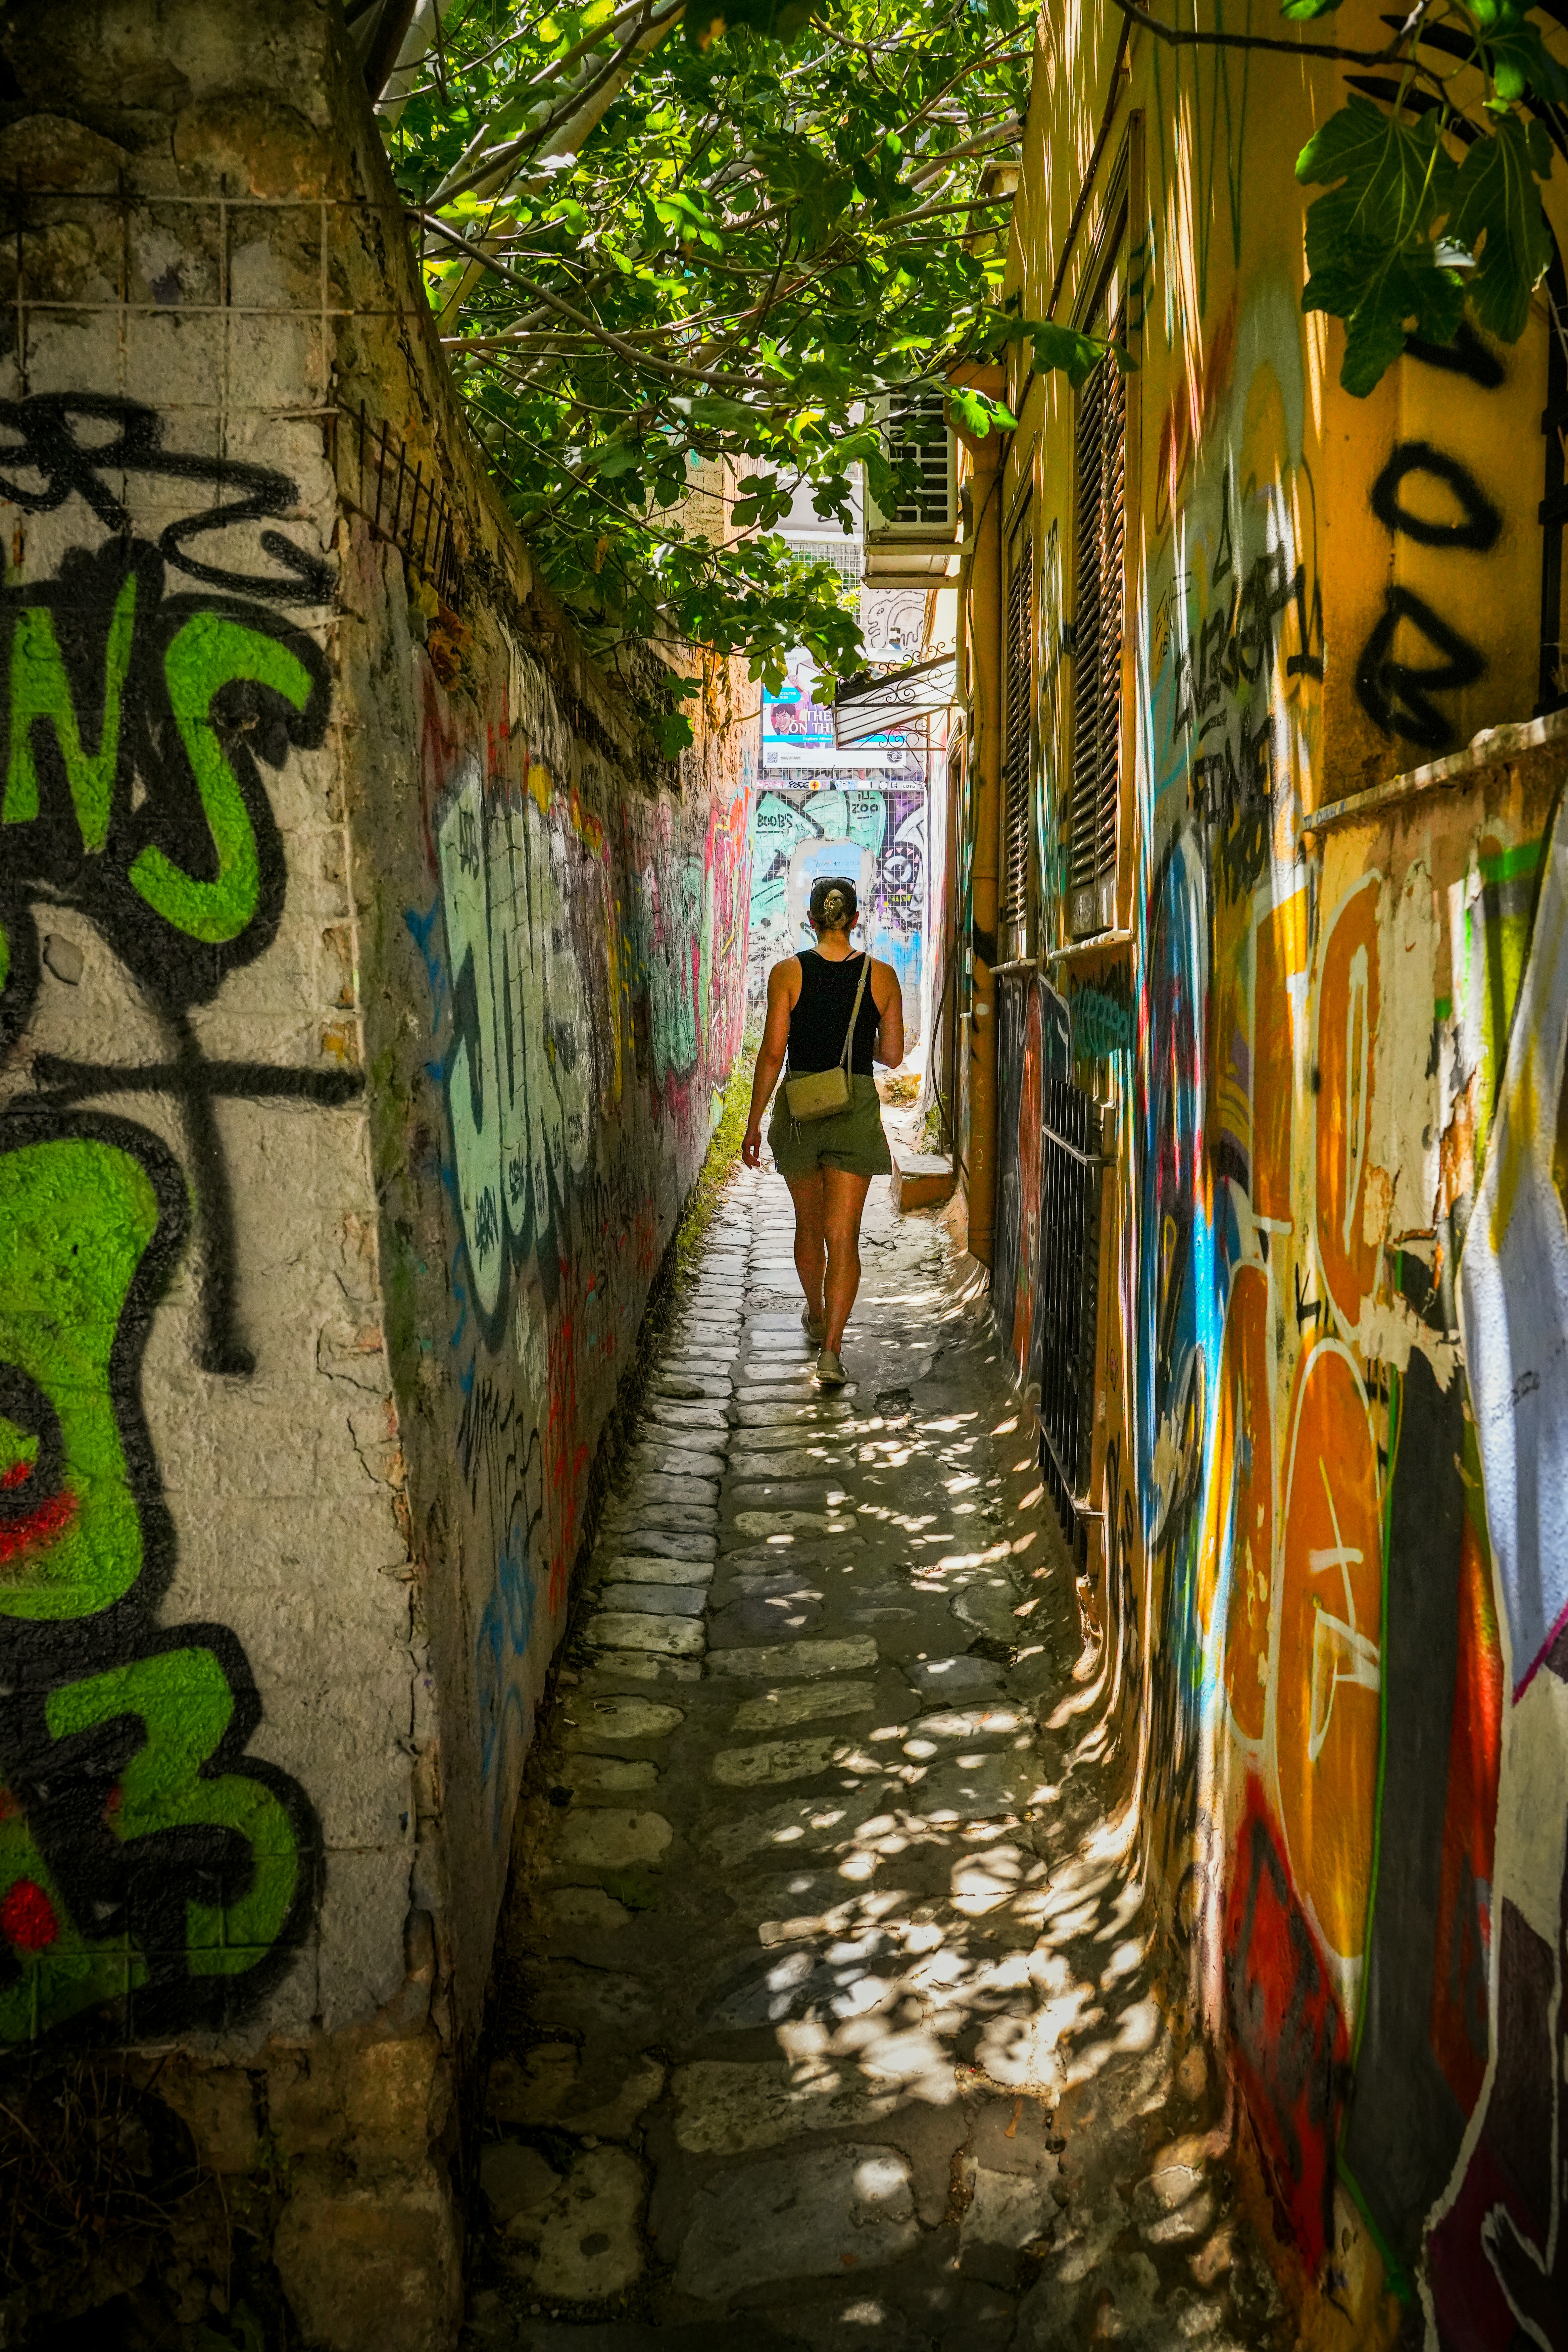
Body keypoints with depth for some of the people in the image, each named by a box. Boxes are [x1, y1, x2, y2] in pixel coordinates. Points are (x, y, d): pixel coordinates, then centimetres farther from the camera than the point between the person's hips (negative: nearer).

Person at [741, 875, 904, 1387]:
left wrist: (753, 1123, -2)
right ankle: (831, 1349, -10)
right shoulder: (882, 976, -2)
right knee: (843, 1235, 0)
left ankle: (816, 1316, 42)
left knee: (809, 1224, 21)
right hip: (858, 1109, 0)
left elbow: (772, 1054, -8)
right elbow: (892, 1056, 4)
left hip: (800, 1107, 0)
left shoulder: (788, 973, -6)